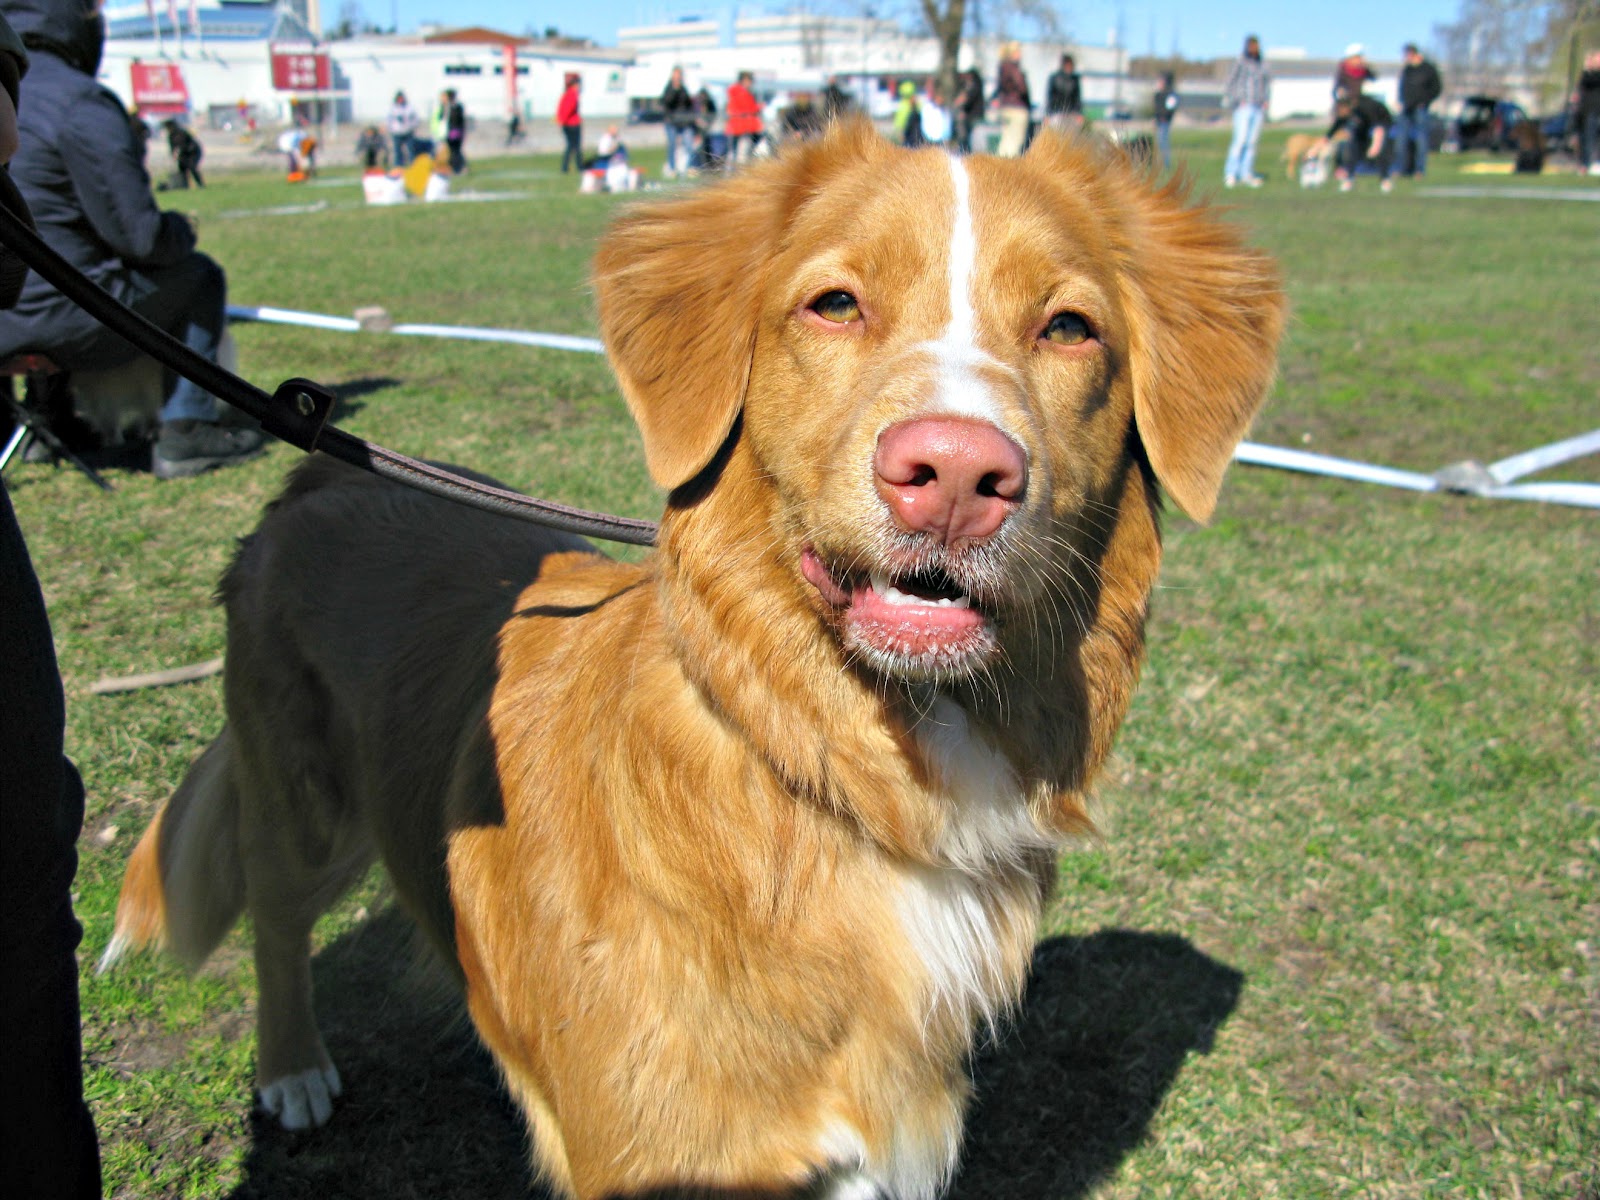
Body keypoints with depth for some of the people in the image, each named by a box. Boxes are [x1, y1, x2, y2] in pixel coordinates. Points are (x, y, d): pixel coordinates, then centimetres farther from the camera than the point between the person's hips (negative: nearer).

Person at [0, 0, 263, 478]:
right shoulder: (79, 103, -15)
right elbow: (138, 235, -17)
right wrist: (180, 230, 5)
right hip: (55, 322, -8)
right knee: (199, 277, 11)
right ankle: (183, 432, 6)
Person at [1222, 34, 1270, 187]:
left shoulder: (1262, 65, 16)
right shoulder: (1239, 62, 1)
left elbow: (1267, 84, 25)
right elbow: (1229, 83, -1)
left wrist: (1266, 100, 10)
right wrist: (1237, 101, -10)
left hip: (1259, 108, 5)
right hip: (1244, 107, -5)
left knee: (1252, 141, 2)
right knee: (1240, 139, -14)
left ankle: (1247, 174, 3)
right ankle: (1230, 173, -14)